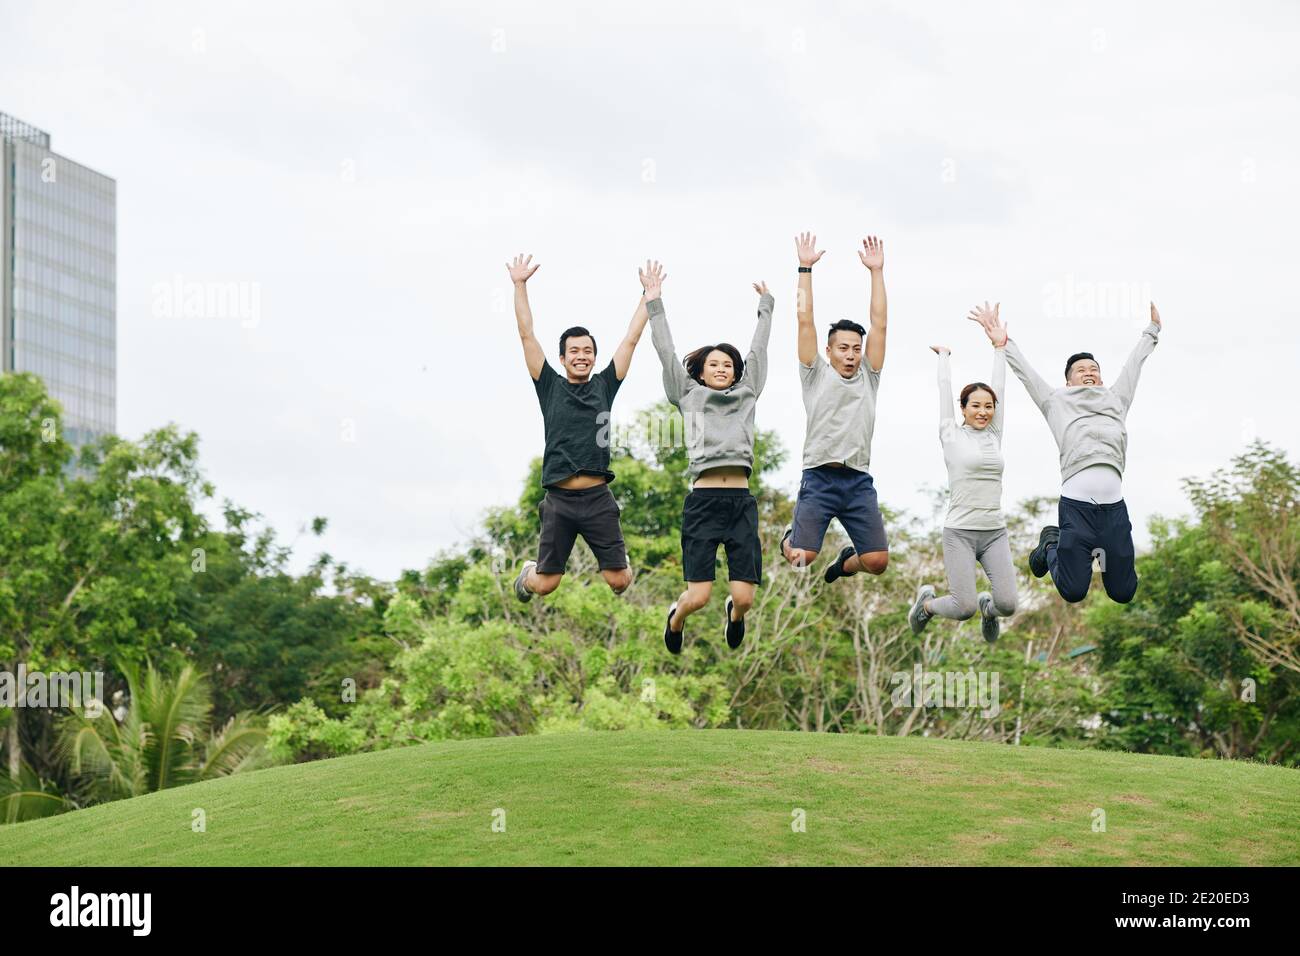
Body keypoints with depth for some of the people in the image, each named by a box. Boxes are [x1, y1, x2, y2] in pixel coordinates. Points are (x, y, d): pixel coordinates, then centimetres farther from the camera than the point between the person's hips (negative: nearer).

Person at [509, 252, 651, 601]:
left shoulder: (604, 386, 11)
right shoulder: (551, 387, 7)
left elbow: (630, 340, 12)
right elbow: (527, 336, 4)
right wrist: (520, 285, 1)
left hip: (598, 498, 1)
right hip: (559, 499, -1)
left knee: (618, 580, -2)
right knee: (546, 583, 3)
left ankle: (624, 562, 35)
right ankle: (527, 575, 40)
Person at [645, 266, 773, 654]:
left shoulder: (747, 393, 20)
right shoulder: (688, 395, 14)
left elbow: (758, 351, 26)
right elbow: (667, 353, 14)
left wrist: (765, 307, 30)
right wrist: (654, 303, 14)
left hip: (741, 502, 2)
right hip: (703, 501, -2)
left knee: (744, 598, -4)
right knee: (699, 596, -9)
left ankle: (734, 614, 35)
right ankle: (676, 617, 29)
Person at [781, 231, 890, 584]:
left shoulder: (868, 377, 15)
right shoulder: (816, 376, 8)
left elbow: (879, 324, 9)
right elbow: (804, 319, 3)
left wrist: (876, 271, 7)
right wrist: (805, 268, 2)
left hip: (859, 481, 3)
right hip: (820, 478, -3)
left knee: (878, 561, -6)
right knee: (801, 557, -11)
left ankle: (846, 562, 31)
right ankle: (790, 539, 29)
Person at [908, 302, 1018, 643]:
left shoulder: (995, 435, 10)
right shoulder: (952, 437, 0)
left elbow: (999, 385, 10)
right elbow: (945, 389, 8)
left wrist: (997, 339, 11)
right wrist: (943, 355, 23)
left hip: (994, 533, 4)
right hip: (960, 533, -4)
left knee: (1007, 605, -10)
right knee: (963, 610, -12)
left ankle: (988, 607, 27)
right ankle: (927, 602, 22)